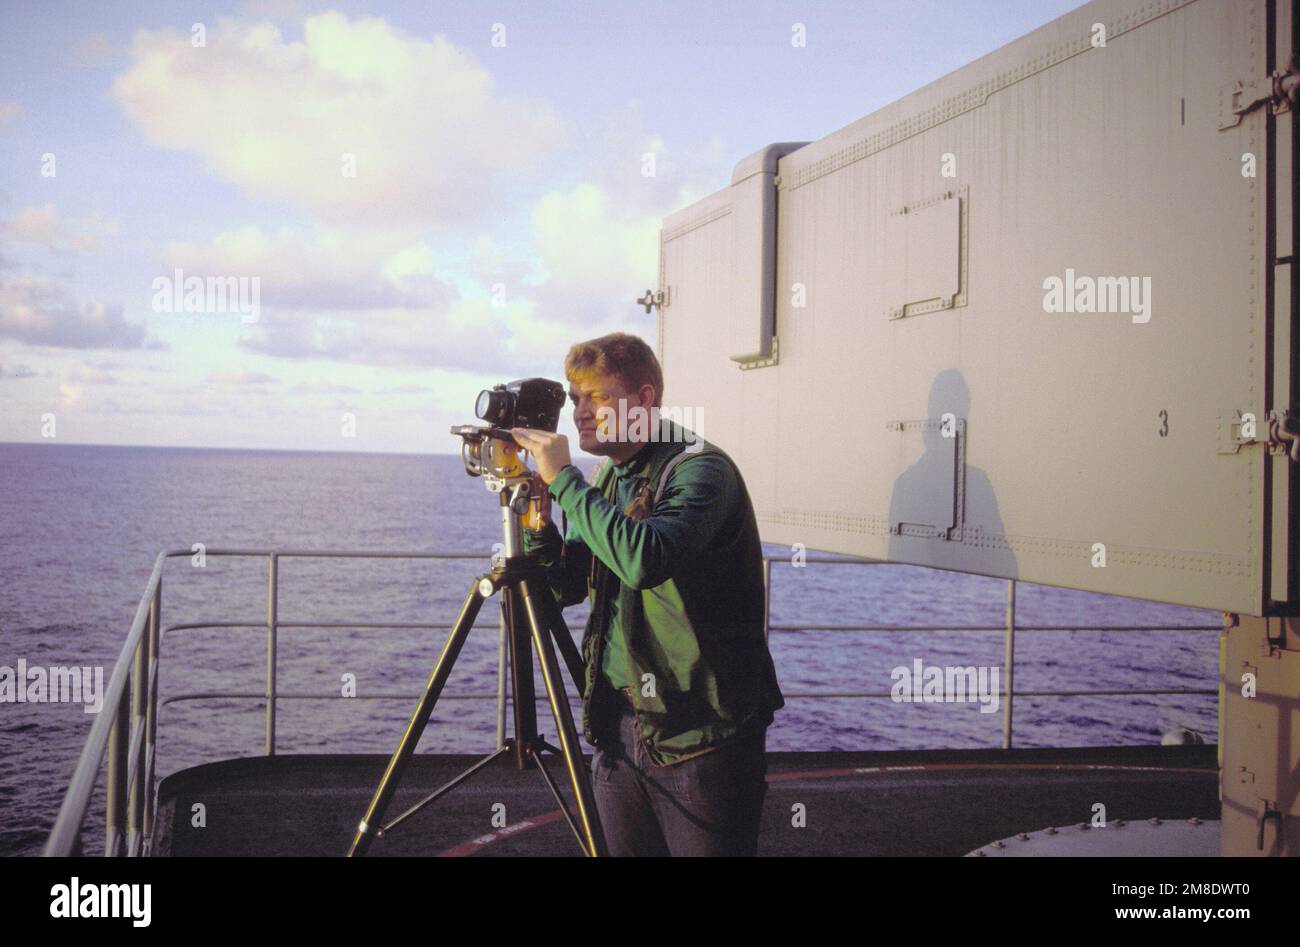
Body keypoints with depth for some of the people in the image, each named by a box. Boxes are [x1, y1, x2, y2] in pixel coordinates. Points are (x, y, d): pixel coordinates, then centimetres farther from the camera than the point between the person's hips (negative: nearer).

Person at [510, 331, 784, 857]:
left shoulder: (700, 469, -14)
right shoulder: (605, 477, 11)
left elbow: (646, 559, -32)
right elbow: (569, 588, 14)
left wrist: (563, 479, -23)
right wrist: (536, 517, -3)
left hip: (699, 737, -7)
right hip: (620, 726, 7)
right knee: (626, 847, 13)